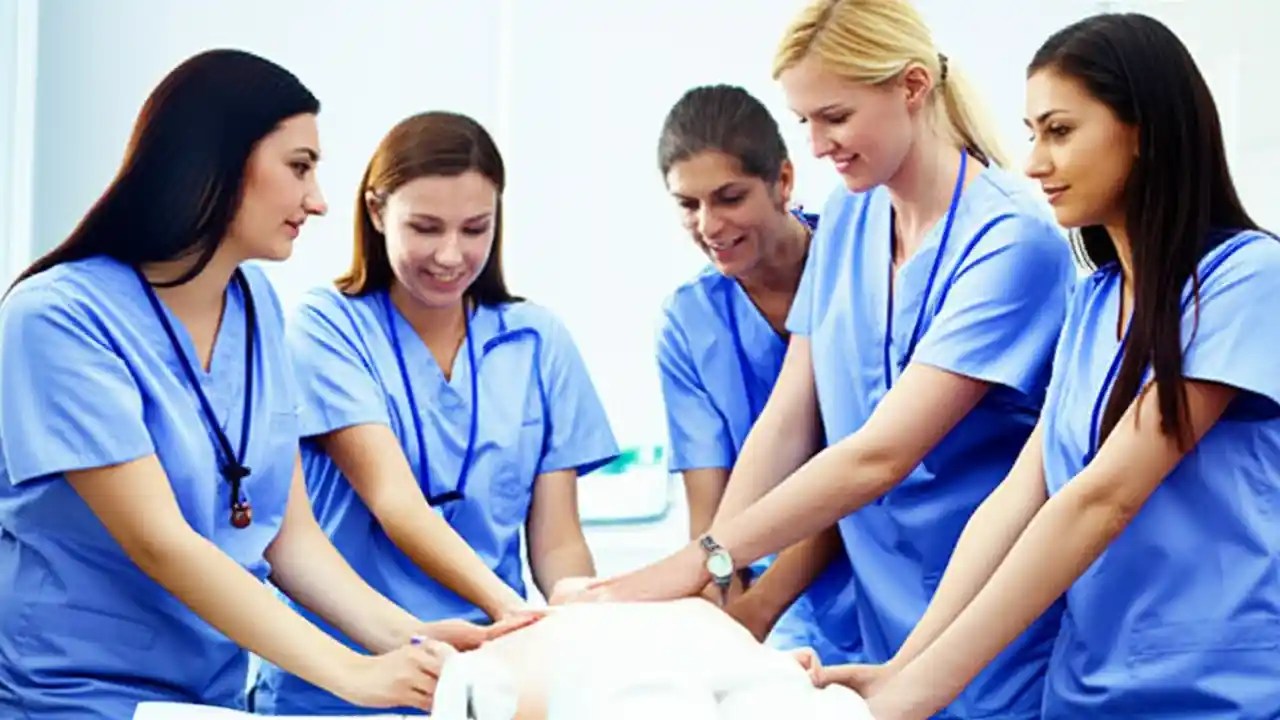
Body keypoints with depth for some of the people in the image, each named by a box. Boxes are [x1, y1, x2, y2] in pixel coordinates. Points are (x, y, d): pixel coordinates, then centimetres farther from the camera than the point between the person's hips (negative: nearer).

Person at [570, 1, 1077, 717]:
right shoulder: (846, 222, 5)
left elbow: (879, 455, -23)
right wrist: (702, 584, -9)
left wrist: (702, 560, -23)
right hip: (882, 630, 6)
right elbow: (786, 423, 3)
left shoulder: (1013, 240, -18)